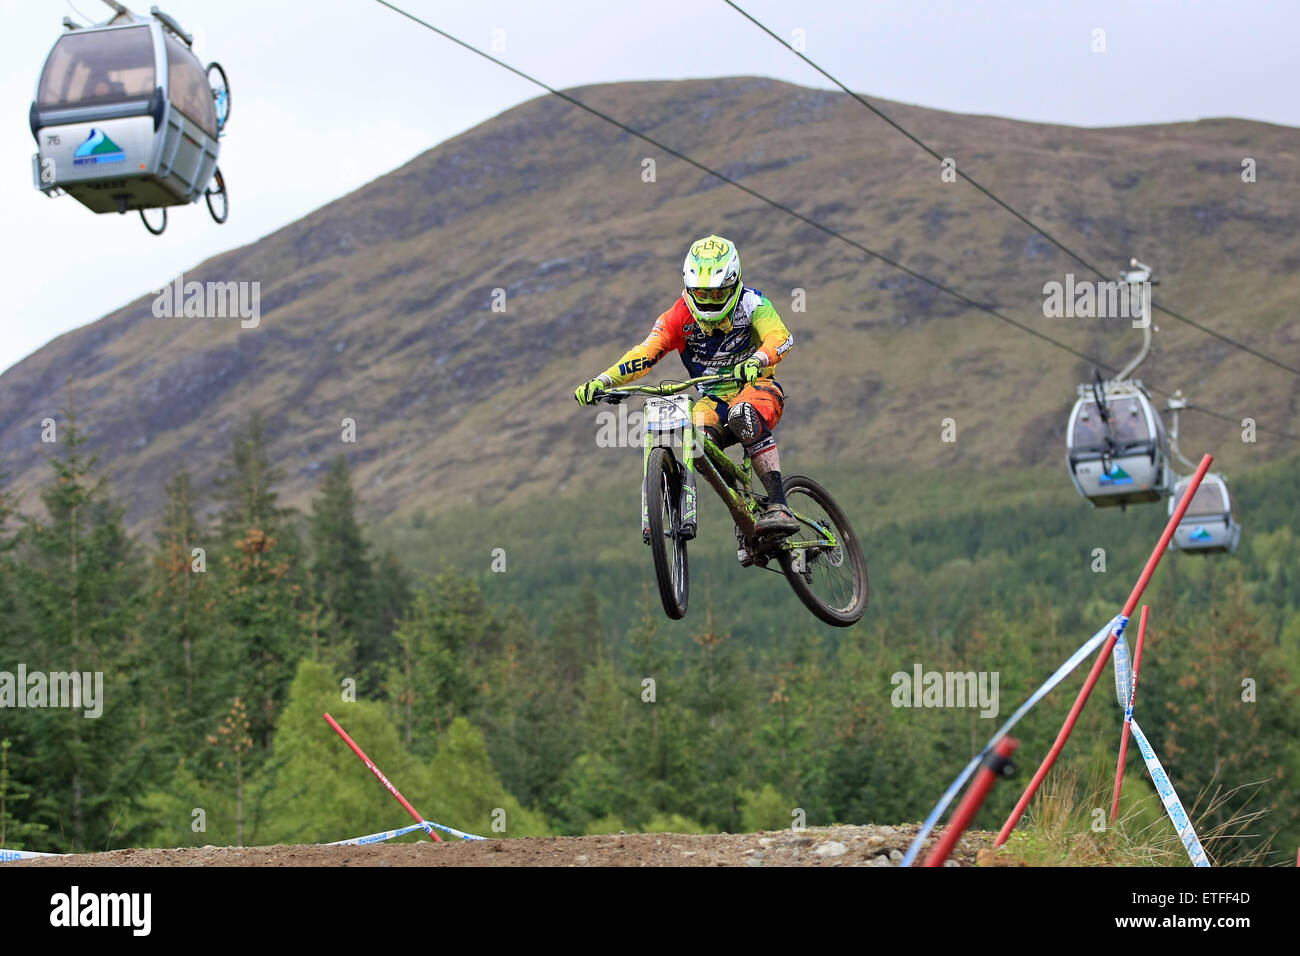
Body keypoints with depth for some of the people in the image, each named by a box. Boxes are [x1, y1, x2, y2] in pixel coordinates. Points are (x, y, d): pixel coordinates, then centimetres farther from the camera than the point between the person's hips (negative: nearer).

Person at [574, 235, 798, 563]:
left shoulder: (750, 303, -10)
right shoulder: (679, 317, -3)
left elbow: (780, 337, -27)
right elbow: (644, 354, -14)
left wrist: (756, 361, -49)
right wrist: (601, 382, -30)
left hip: (757, 388, -3)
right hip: (714, 400, 3)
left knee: (743, 415, -39)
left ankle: (778, 506, -42)